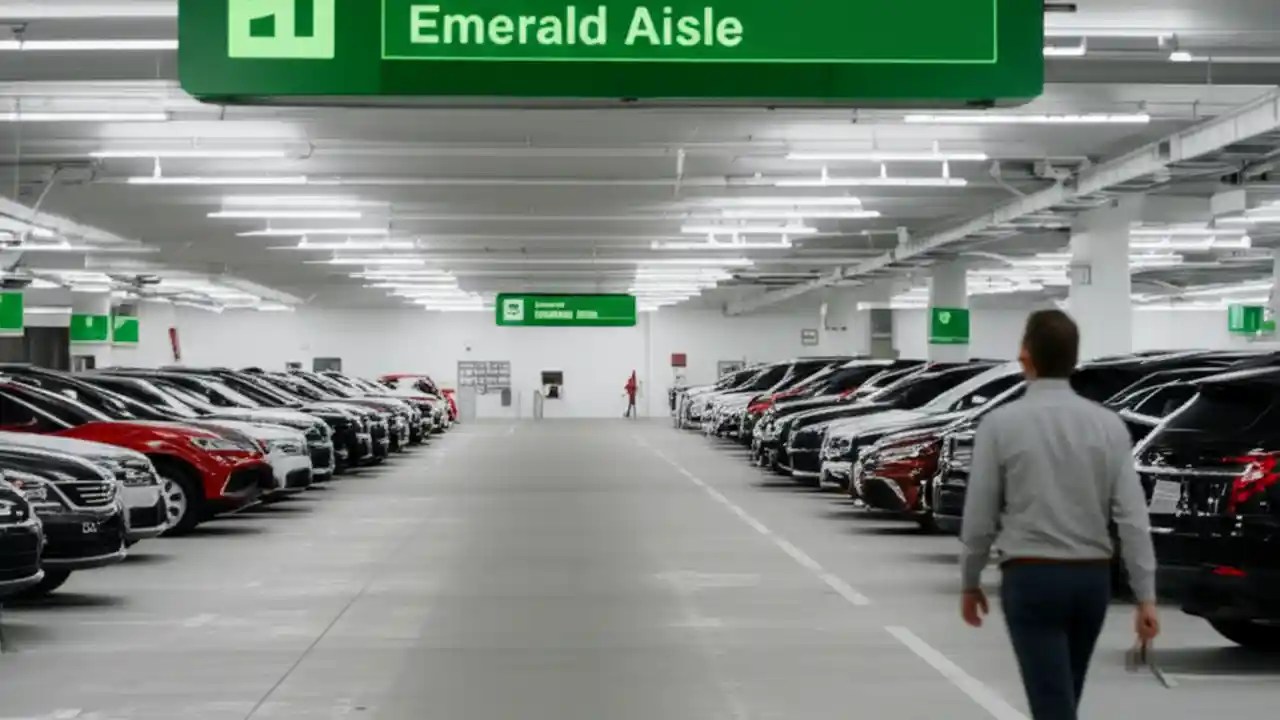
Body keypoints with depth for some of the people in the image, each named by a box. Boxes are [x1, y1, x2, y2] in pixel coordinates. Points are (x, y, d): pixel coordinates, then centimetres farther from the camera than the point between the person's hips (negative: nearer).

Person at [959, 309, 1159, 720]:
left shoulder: (1001, 424, -8)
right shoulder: (1107, 425, 0)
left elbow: (979, 516, -4)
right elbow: (1133, 517, -4)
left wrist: (970, 583, 11)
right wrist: (1146, 598, -2)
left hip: (1031, 578, -4)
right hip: (1092, 579, 4)